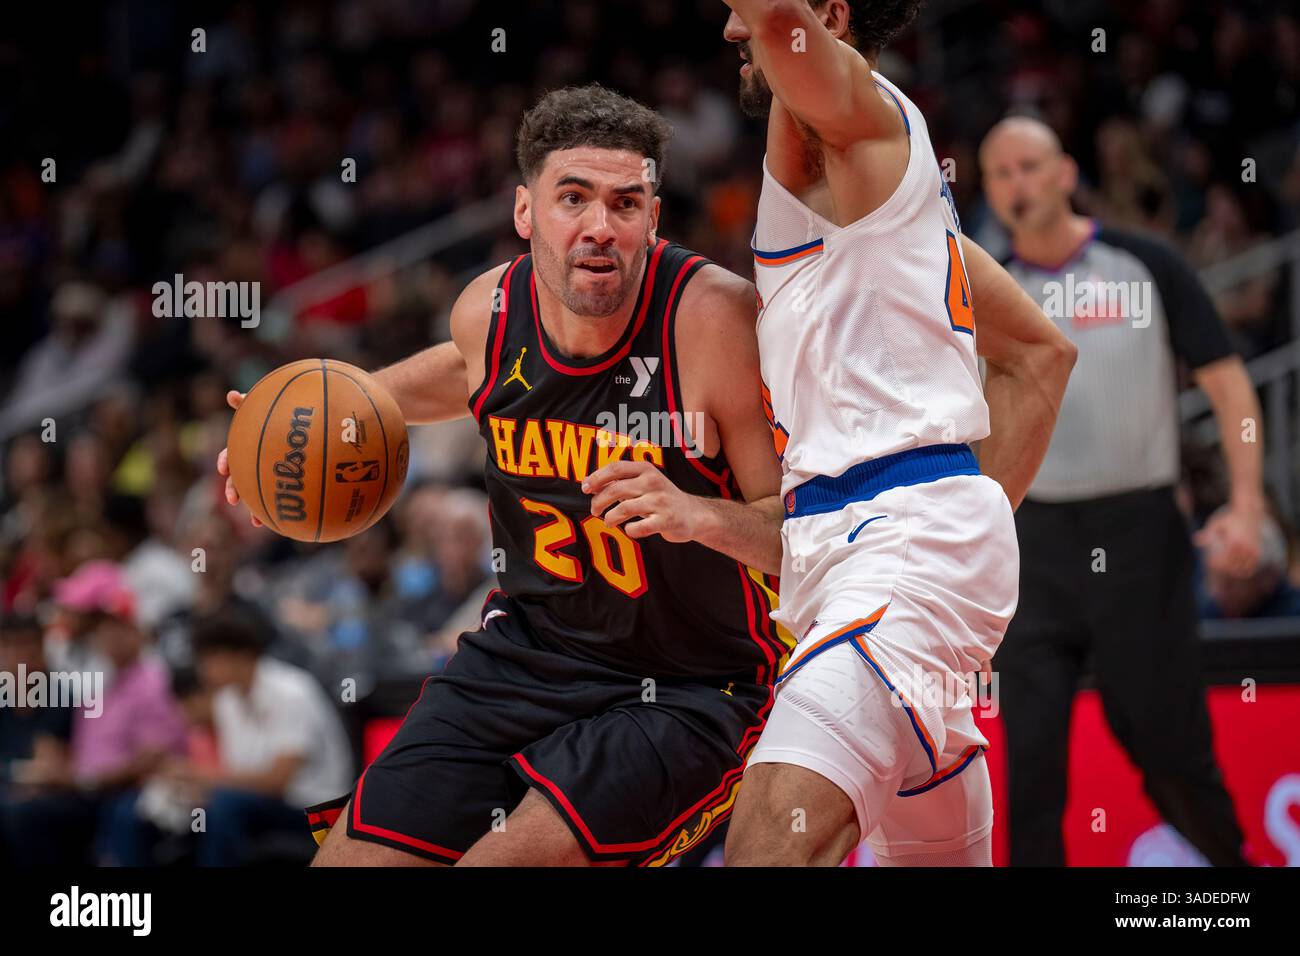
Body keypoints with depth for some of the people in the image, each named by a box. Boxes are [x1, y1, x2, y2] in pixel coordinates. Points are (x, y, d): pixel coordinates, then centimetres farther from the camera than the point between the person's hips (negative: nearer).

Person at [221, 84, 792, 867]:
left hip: (686, 692, -5)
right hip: (528, 648, 6)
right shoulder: (489, 310, -6)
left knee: (505, 861, -25)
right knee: (352, 856, 4)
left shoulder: (714, 315, -22)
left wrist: (701, 516, -36)